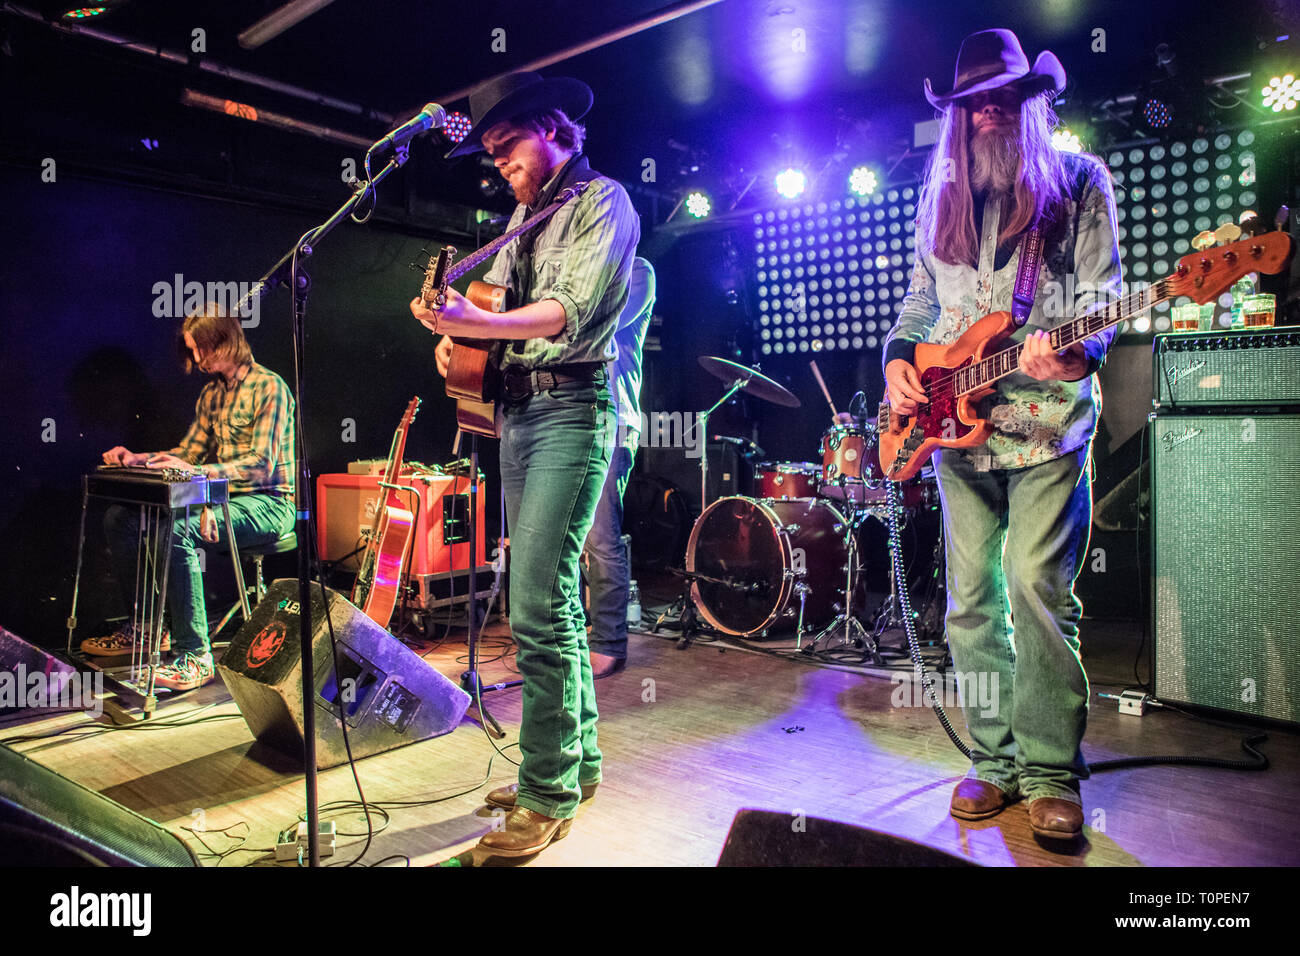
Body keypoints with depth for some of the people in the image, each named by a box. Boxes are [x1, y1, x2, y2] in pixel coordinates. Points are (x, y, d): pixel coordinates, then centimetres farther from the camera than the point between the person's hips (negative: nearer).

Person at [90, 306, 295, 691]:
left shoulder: (269, 387, -12)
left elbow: (262, 465, -21)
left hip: (267, 504, -9)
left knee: (176, 531, -33)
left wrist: (199, 471, -30)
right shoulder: (211, 393, 16)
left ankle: (195, 654, -28)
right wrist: (138, 458, 4)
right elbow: (188, 452, 20)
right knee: (120, 518, 3)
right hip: (225, 499, 9)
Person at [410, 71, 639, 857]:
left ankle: (548, 795, -3)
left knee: (537, 604, -14)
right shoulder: (524, 217, 23)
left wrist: (479, 323, -31)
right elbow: (499, 301, 23)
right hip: (517, 411, 9)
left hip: (571, 409, -9)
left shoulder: (602, 199, -3)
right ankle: (579, 758, 23)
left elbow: (574, 308, -18)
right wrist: (457, 342, 3)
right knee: (550, 596, 11)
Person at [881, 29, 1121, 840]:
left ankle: (1052, 772, 4)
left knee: (1037, 585, -10)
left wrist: (1075, 354, -22)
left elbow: (1101, 294, -1)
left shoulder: (1080, 181, 6)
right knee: (971, 595, 4)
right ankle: (996, 759, 16)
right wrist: (899, 358, 3)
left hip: (1048, 421, -4)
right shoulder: (943, 195, 18)